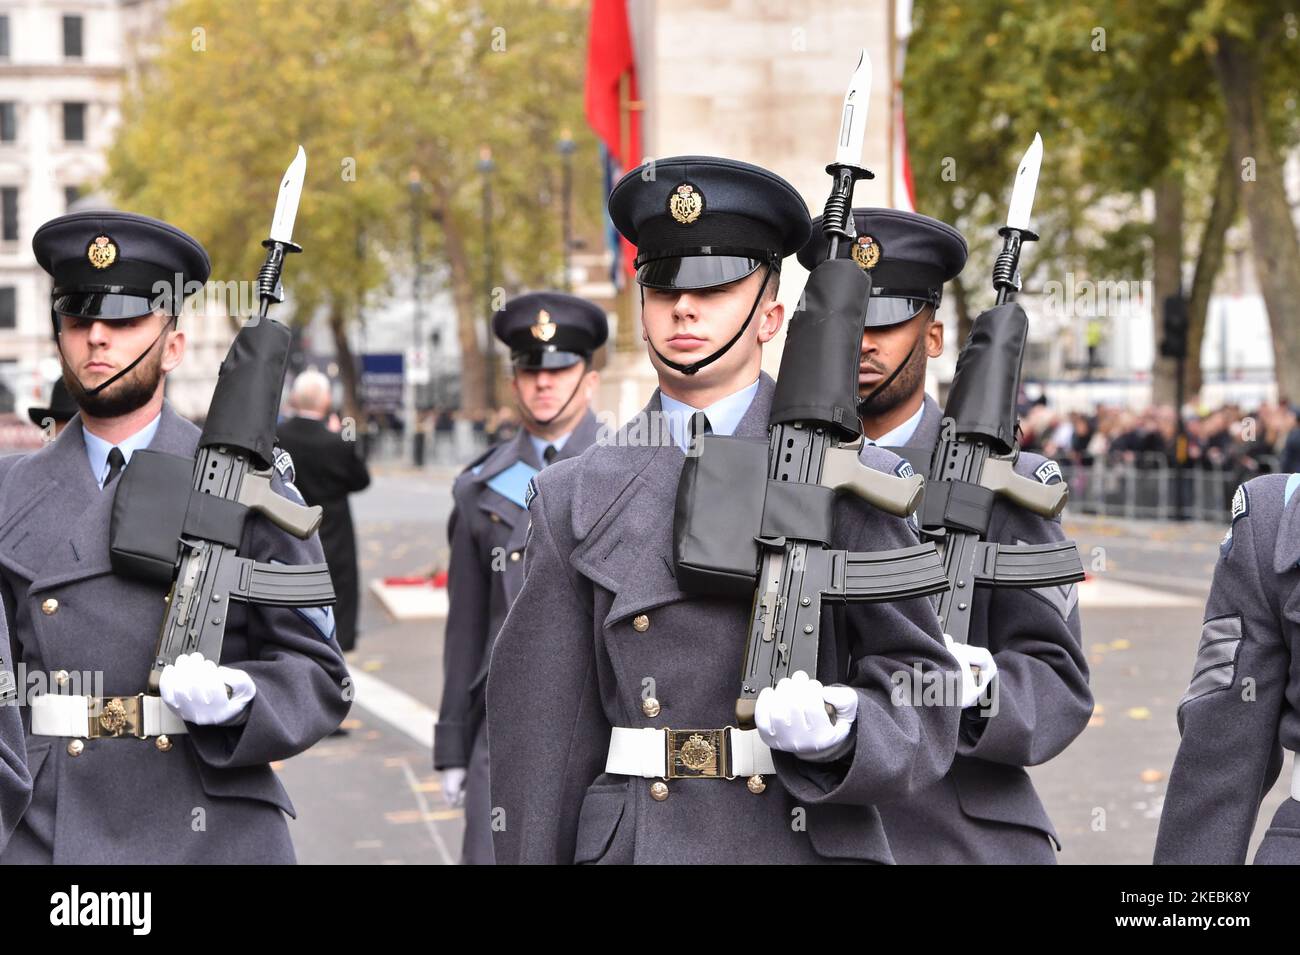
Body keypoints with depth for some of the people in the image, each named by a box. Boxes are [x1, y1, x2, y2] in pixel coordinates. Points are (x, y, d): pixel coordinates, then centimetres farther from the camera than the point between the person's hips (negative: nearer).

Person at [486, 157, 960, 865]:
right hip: (630, 843, 1)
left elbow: (920, 707, -2)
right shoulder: (575, 501, 5)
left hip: (811, 843, -1)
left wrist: (834, 733, -20)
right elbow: (541, 731, 4)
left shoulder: (848, 484, 0)